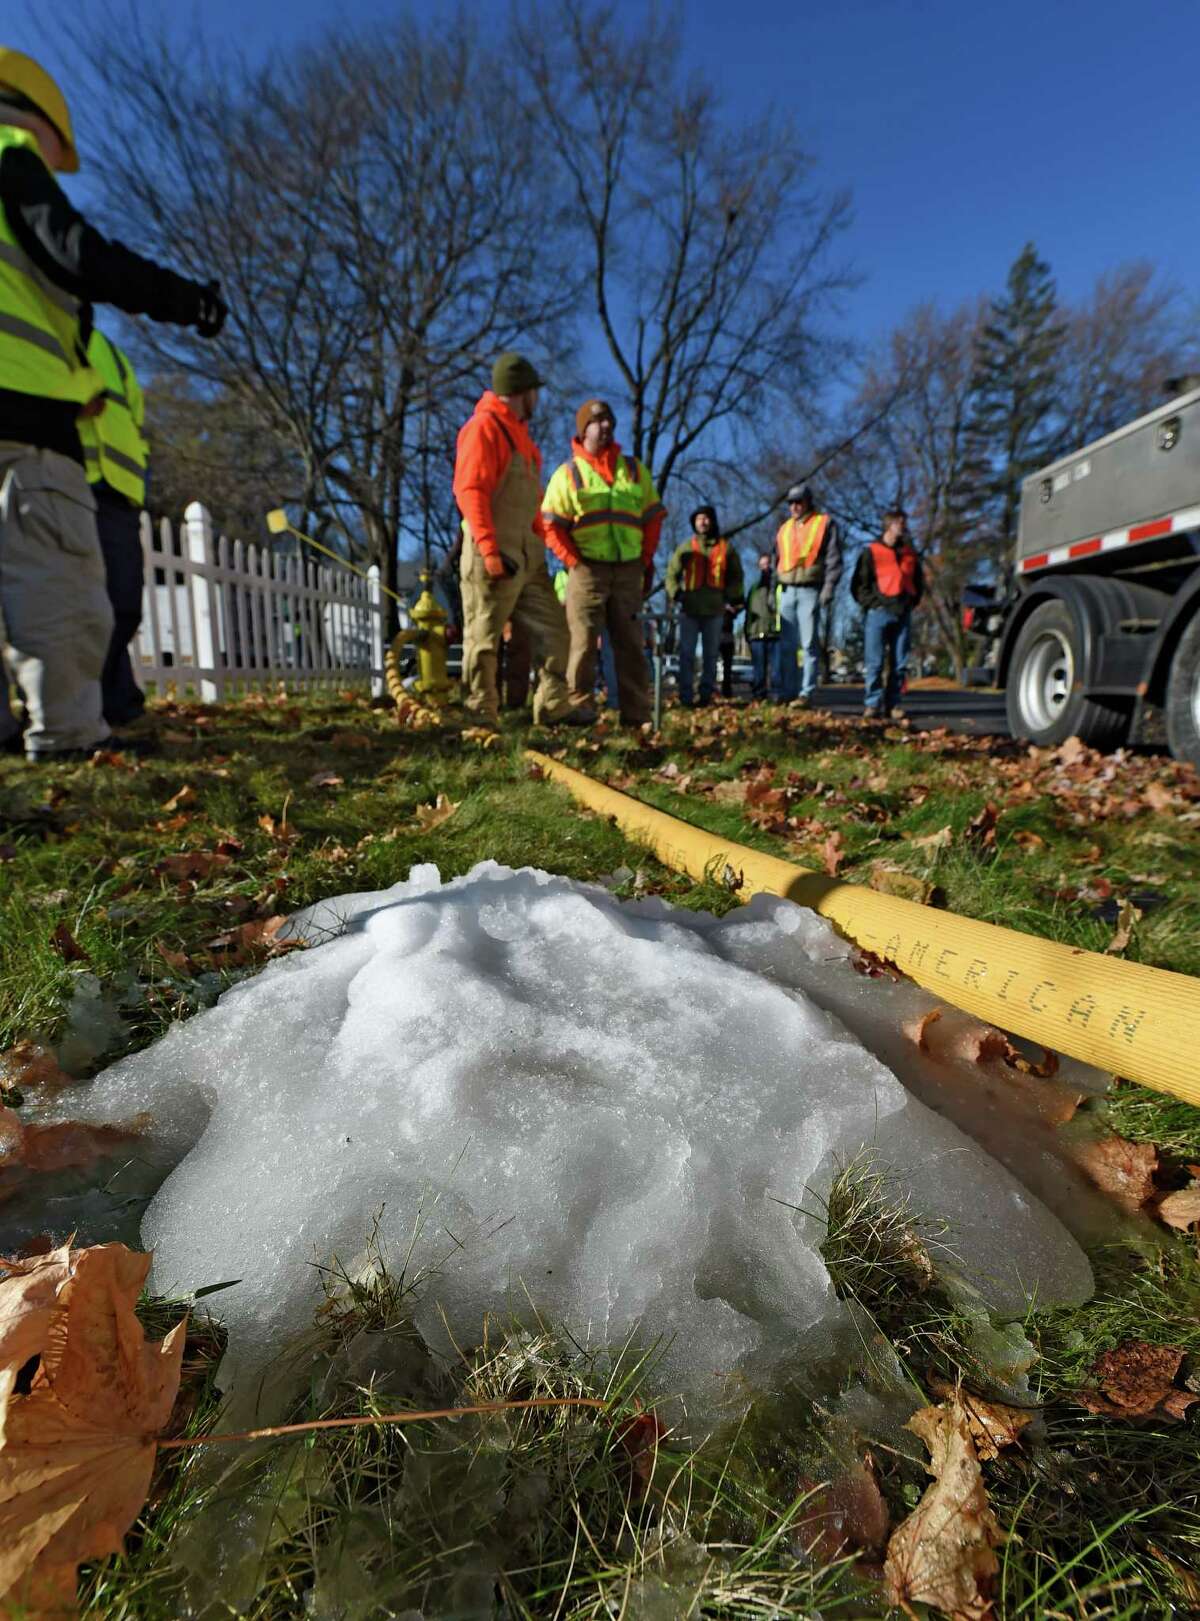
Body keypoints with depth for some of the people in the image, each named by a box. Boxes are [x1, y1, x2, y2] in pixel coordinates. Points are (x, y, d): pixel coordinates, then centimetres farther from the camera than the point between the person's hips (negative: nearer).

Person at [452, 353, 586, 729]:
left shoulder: (517, 431, 23)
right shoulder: (484, 427, -6)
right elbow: (469, 490, -16)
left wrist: (541, 541, 20)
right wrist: (490, 550, -24)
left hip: (527, 555, 9)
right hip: (494, 556, -9)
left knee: (554, 628, 7)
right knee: (483, 638, -4)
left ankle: (553, 706, 12)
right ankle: (481, 715, 2)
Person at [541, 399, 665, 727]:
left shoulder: (635, 470, 16)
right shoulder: (568, 473, 7)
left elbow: (652, 518, 16)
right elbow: (551, 525, 1)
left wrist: (647, 561, 6)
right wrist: (574, 562, -9)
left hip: (629, 570, 3)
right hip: (587, 569, -3)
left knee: (630, 642, 3)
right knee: (584, 642, -4)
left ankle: (637, 714, 7)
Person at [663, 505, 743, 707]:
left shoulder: (726, 548, 10)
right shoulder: (685, 547, 9)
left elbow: (736, 575, 15)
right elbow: (672, 573, 7)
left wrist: (733, 598, 3)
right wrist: (675, 593, -9)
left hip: (715, 609, 1)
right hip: (689, 609, -1)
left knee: (711, 654, 6)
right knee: (687, 653, -3)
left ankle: (706, 694, 13)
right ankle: (686, 696, -1)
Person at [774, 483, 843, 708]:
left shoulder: (825, 524, 4)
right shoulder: (784, 528, 19)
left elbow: (834, 560, -3)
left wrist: (828, 589, -14)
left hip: (810, 591, -5)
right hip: (787, 591, 5)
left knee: (809, 645, -6)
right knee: (786, 645, 3)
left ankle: (806, 694, -6)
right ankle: (787, 693, 7)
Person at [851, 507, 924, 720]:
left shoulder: (910, 553, 18)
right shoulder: (871, 552, 4)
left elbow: (918, 583, 25)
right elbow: (858, 585, 2)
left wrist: (911, 602, 10)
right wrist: (873, 604, -7)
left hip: (903, 615, 5)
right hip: (878, 614, -4)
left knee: (900, 664, 2)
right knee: (874, 663, -8)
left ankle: (892, 704, 7)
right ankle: (873, 704, -5)